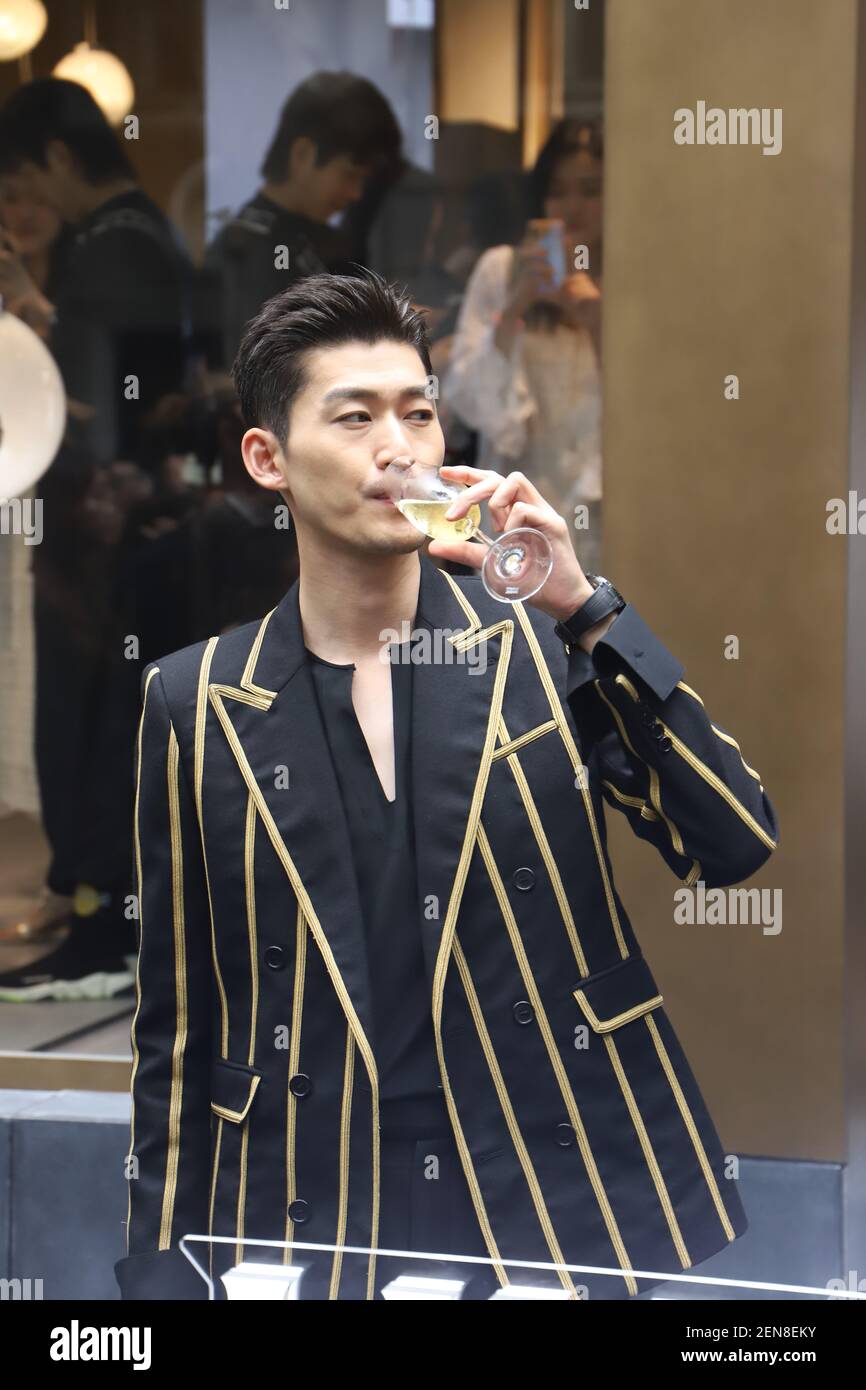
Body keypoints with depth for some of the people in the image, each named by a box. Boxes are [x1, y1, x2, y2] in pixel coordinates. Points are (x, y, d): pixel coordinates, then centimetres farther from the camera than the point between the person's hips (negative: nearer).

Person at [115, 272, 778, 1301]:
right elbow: (175, 1029, 6)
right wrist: (160, 1275, 3)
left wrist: (584, 607, -16)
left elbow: (736, 847, -10)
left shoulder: (538, 639, 0)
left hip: (572, 1216, 0)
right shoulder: (197, 704, 1)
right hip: (315, 1239, 0)